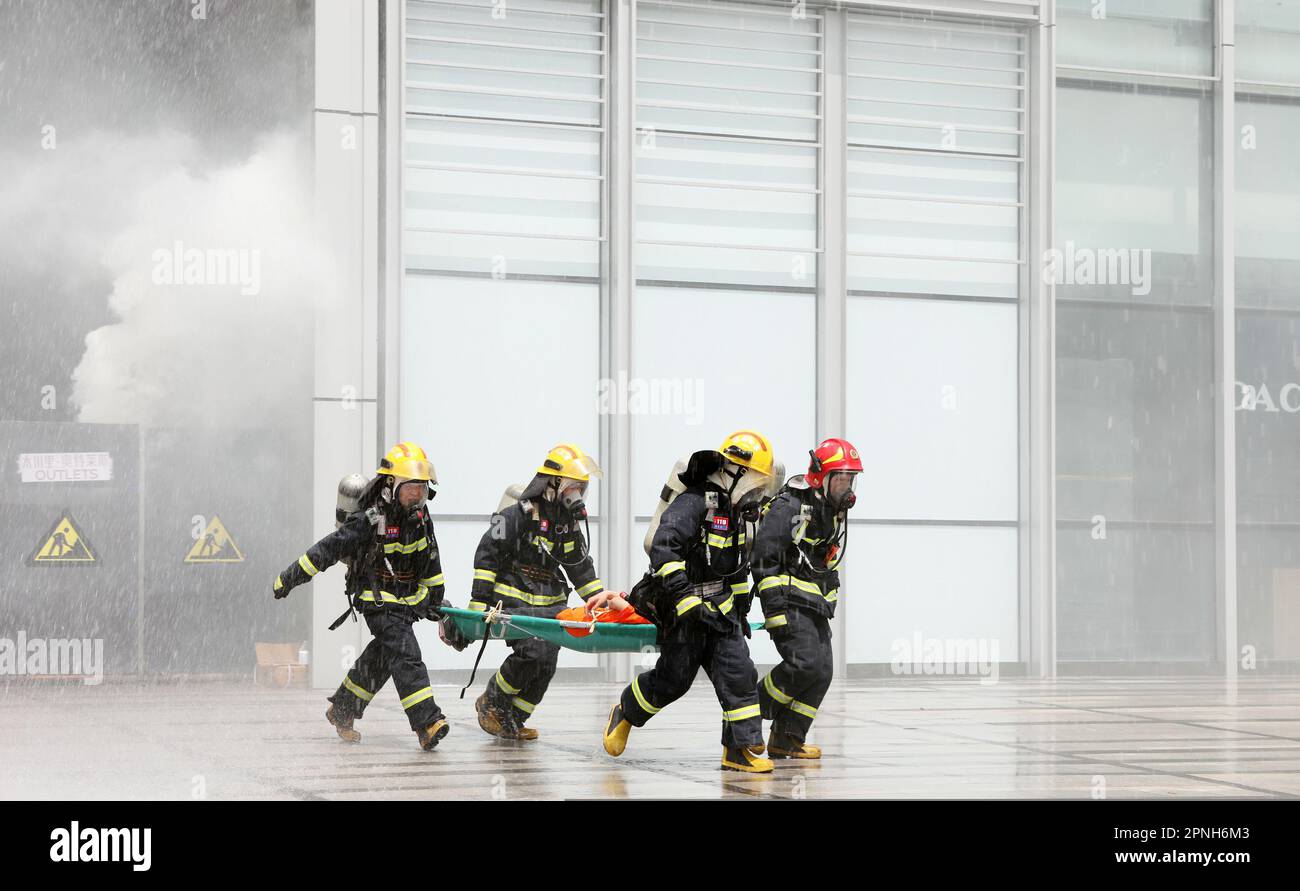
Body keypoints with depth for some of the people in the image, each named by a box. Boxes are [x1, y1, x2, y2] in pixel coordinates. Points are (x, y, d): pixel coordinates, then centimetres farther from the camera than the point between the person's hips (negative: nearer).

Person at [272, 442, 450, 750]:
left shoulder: (420, 517, 2)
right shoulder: (371, 521, -21)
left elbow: (430, 557, 18)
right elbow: (330, 548, -19)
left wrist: (435, 594, 24)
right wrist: (290, 578, -16)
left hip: (406, 601, 8)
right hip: (377, 600, -8)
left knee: (380, 659, 15)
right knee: (405, 654, -21)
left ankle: (342, 710, 34)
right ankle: (427, 723, -29)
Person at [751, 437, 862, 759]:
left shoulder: (837, 511, 13)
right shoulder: (788, 508, -15)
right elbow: (764, 560, -17)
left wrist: (829, 603, 22)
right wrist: (775, 611, -20)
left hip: (816, 604, 9)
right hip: (788, 600, -9)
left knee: (822, 672, 0)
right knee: (805, 663, -20)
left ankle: (787, 739, 7)